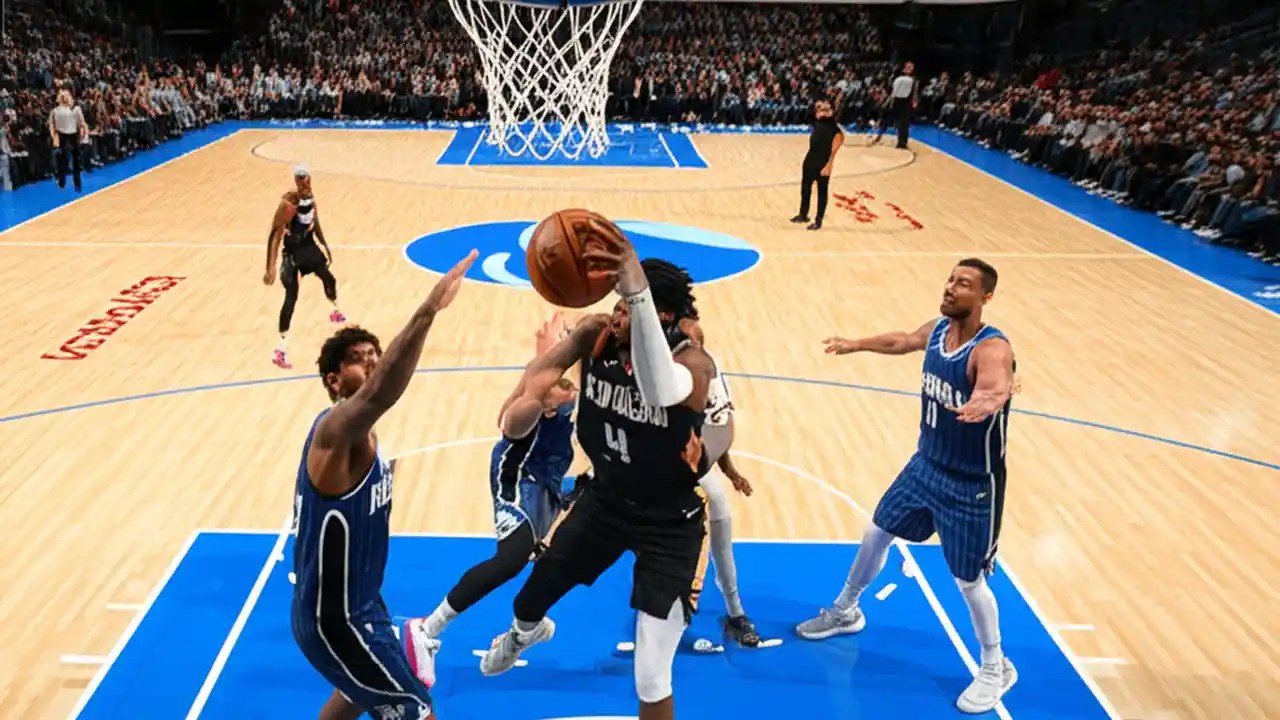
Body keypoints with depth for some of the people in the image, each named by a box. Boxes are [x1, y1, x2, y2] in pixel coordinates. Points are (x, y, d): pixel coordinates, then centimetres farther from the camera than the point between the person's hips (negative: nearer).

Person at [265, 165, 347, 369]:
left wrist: (325, 245, 23)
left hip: (308, 245, 8)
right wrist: (270, 268, -33)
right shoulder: (288, 202, -27)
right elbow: (274, 234, -28)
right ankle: (281, 349, -13)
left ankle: (335, 312, 59)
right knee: (291, 297, -14)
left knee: (329, 279, 26)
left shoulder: (310, 195, -3)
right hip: (292, 251, -8)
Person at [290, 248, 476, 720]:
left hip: (352, 604, 10)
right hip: (334, 619, -10)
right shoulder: (336, 429, -26)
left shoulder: (357, 436, 3)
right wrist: (427, 311, -61)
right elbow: (380, 395, -49)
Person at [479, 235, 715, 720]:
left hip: (670, 524, -5)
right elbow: (547, 367, -1)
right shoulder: (596, 333, -18)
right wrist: (529, 393, -25)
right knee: (539, 584, 27)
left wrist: (638, 294, -70)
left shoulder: (693, 362, -34)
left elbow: (661, 391, -57)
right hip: (606, 498, 5)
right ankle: (525, 631, 68)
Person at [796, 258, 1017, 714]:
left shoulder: (992, 348, -28)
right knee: (876, 535, 20)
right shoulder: (936, 330, -4)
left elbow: (997, 386, -51)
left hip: (971, 485, -8)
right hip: (925, 465, 8)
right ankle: (844, 613, 44)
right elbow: (901, 341, 19)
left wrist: (987, 401, -75)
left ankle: (996, 669, 29)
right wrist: (857, 345, 33)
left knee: (968, 580, 3)